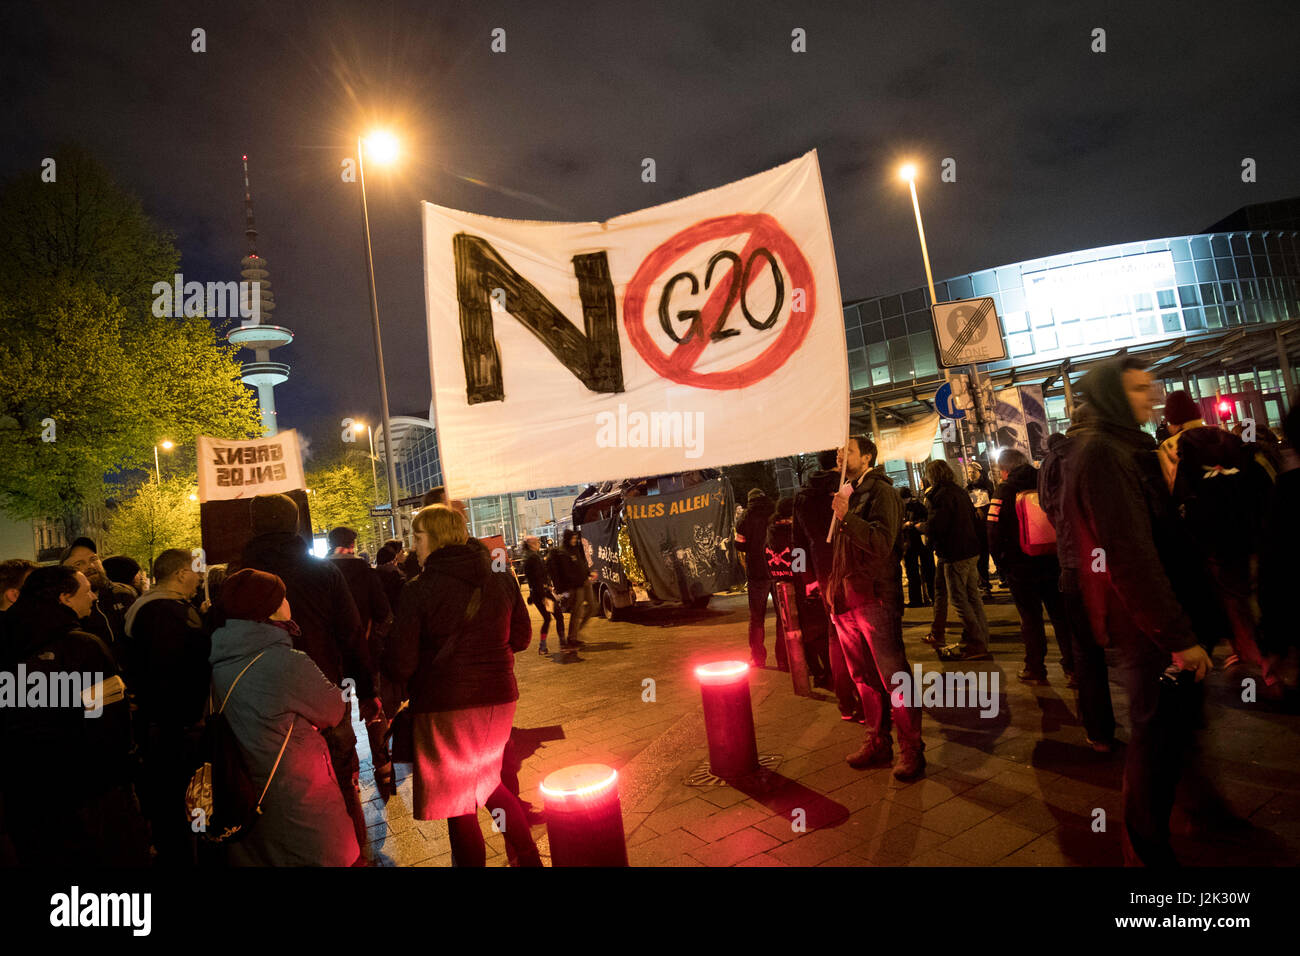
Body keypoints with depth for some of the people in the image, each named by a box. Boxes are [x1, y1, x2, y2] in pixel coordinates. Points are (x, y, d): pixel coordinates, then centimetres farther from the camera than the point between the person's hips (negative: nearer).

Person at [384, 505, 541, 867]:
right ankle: (529, 856, 27)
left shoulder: (420, 589, -14)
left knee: (457, 801, 14)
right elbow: (521, 637, 7)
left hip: (445, 705, -5)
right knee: (486, 781, 27)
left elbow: (400, 662, -15)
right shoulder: (500, 578, -1)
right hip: (498, 697, 5)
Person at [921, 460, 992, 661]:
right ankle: (982, 641, 16)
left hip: (954, 554, -9)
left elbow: (934, 527, -20)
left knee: (959, 599, -3)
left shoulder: (939, 495, -14)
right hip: (971, 551, 9)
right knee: (972, 596, 11)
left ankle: (975, 644, -2)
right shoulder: (960, 492, 13)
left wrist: (920, 526, -1)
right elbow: (975, 519, 18)